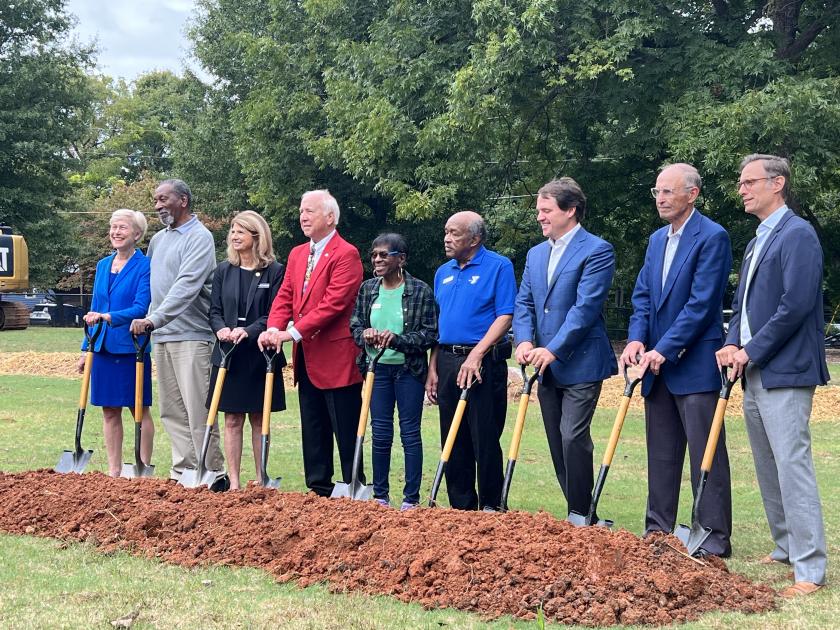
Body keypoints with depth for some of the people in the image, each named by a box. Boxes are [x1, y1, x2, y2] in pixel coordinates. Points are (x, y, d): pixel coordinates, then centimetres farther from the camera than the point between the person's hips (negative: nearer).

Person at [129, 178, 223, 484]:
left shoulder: (199, 238, -9)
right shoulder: (158, 239, 16)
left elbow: (186, 286, -21)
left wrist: (154, 319, -28)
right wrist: (149, 321, 17)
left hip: (191, 336, -8)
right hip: (160, 336, 8)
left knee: (198, 412, -7)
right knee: (172, 412, 9)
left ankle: (213, 477, -1)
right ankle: (181, 474, 15)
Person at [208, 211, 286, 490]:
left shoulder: (274, 271, -4)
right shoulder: (223, 270, 8)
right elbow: (214, 311, 7)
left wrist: (248, 331, -22)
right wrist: (221, 329, -14)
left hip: (260, 355, -3)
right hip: (228, 355, 3)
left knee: (258, 419, 7)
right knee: (232, 420, 4)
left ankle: (261, 479, 15)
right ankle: (233, 481, 8)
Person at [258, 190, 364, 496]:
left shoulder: (346, 254, -11)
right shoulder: (297, 254, 15)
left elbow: (333, 303, -20)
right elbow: (284, 296, 8)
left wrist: (293, 332, -22)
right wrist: (273, 329, -11)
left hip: (336, 357, -8)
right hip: (306, 358, 8)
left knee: (346, 433, -1)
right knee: (313, 431, 13)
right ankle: (319, 490, 21)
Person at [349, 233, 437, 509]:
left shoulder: (421, 291, -7)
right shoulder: (367, 288, 5)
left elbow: (430, 334, -8)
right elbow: (355, 324, 10)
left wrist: (397, 339, -21)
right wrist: (365, 334, -12)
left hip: (409, 370, -3)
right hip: (377, 368, 4)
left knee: (410, 432, 2)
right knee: (380, 433, 8)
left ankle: (411, 498, 10)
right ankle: (380, 495, 19)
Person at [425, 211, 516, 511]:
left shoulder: (498, 266, -4)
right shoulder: (443, 272, 16)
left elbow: (505, 317, -12)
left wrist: (475, 356, -20)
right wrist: (433, 368, 10)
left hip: (483, 362, -6)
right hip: (447, 362, 6)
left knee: (485, 440, -3)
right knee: (453, 441, 9)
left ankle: (491, 506, 8)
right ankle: (462, 507, 18)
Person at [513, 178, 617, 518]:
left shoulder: (597, 250, -9)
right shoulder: (535, 254, 15)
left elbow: (585, 307, -18)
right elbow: (523, 303, 11)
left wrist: (553, 350, -22)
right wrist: (525, 341, -8)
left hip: (581, 364, -8)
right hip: (546, 368, 8)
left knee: (573, 437, -12)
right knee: (557, 442, 10)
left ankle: (581, 516, -2)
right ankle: (575, 512, 18)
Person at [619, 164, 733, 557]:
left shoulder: (712, 237, -11)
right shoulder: (657, 240, 15)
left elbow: (701, 303, -17)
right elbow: (642, 297, 12)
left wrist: (664, 349, -19)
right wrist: (636, 339, -5)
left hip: (695, 365, -8)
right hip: (657, 365, 8)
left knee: (706, 454, -2)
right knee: (661, 453, 13)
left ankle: (715, 537, 4)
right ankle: (658, 530, 21)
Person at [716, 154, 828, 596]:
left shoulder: (797, 234, -11)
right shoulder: (756, 243, 19)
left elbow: (795, 305, -19)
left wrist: (750, 352, -14)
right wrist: (732, 345, 2)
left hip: (785, 372, -10)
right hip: (754, 374, 10)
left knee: (792, 466, -11)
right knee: (768, 468, 14)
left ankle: (810, 569, -7)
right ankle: (786, 549, 25)